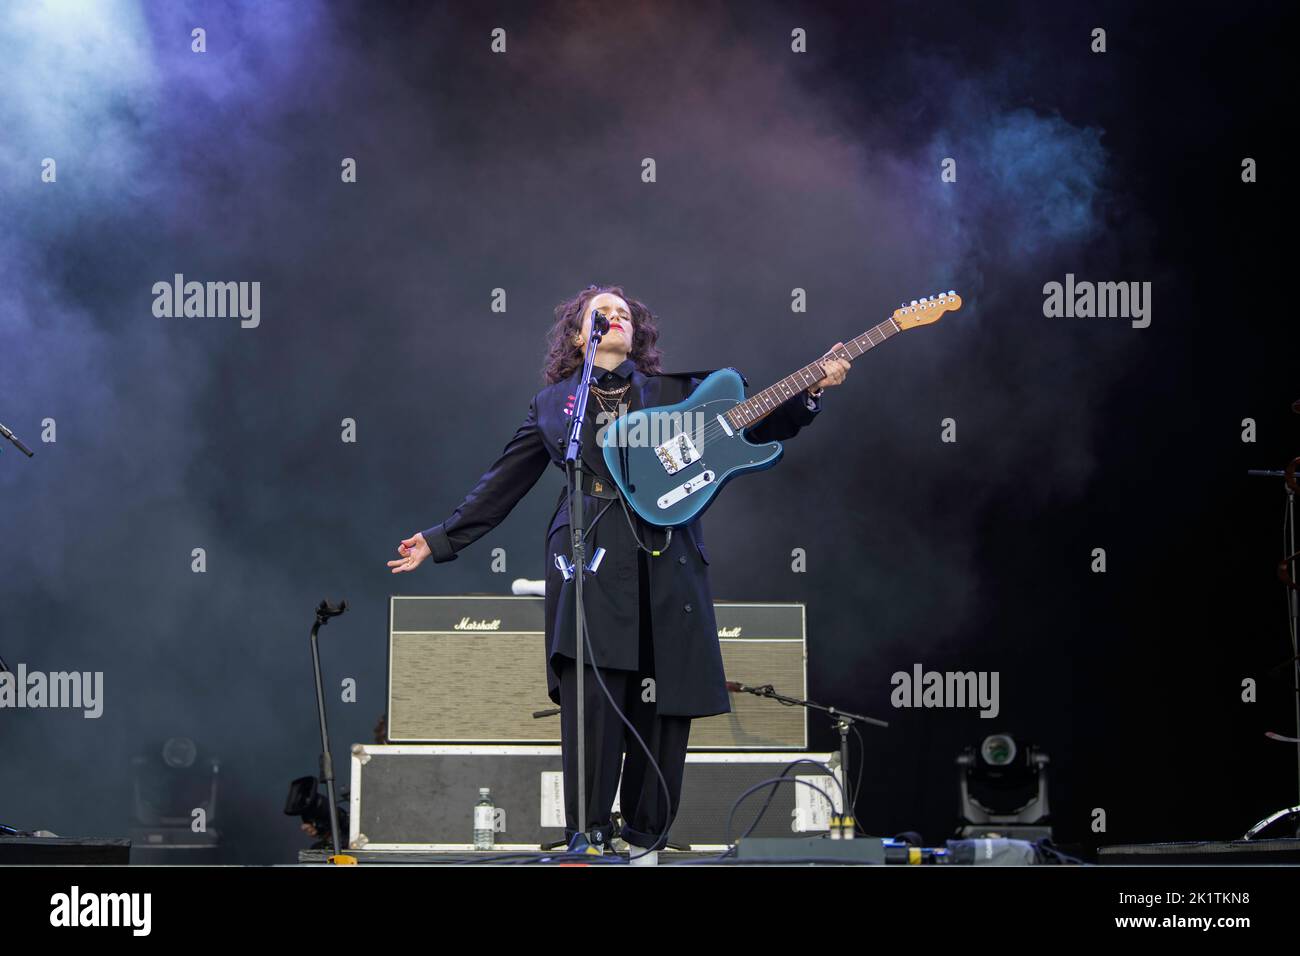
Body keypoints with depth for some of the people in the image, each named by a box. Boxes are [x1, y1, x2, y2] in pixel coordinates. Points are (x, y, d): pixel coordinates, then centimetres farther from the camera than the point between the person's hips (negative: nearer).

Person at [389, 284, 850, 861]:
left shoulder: (676, 392, 17)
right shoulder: (552, 403, 16)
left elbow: (753, 430, 12)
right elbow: (503, 485, 19)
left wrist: (810, 390, -2)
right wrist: (440, 540, 17)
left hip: (665, 563, 1)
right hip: (589, 562, -1)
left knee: (660, 706, -1)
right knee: (590, 698, -13)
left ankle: (643, 837, 10)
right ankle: (586, 836, -5)